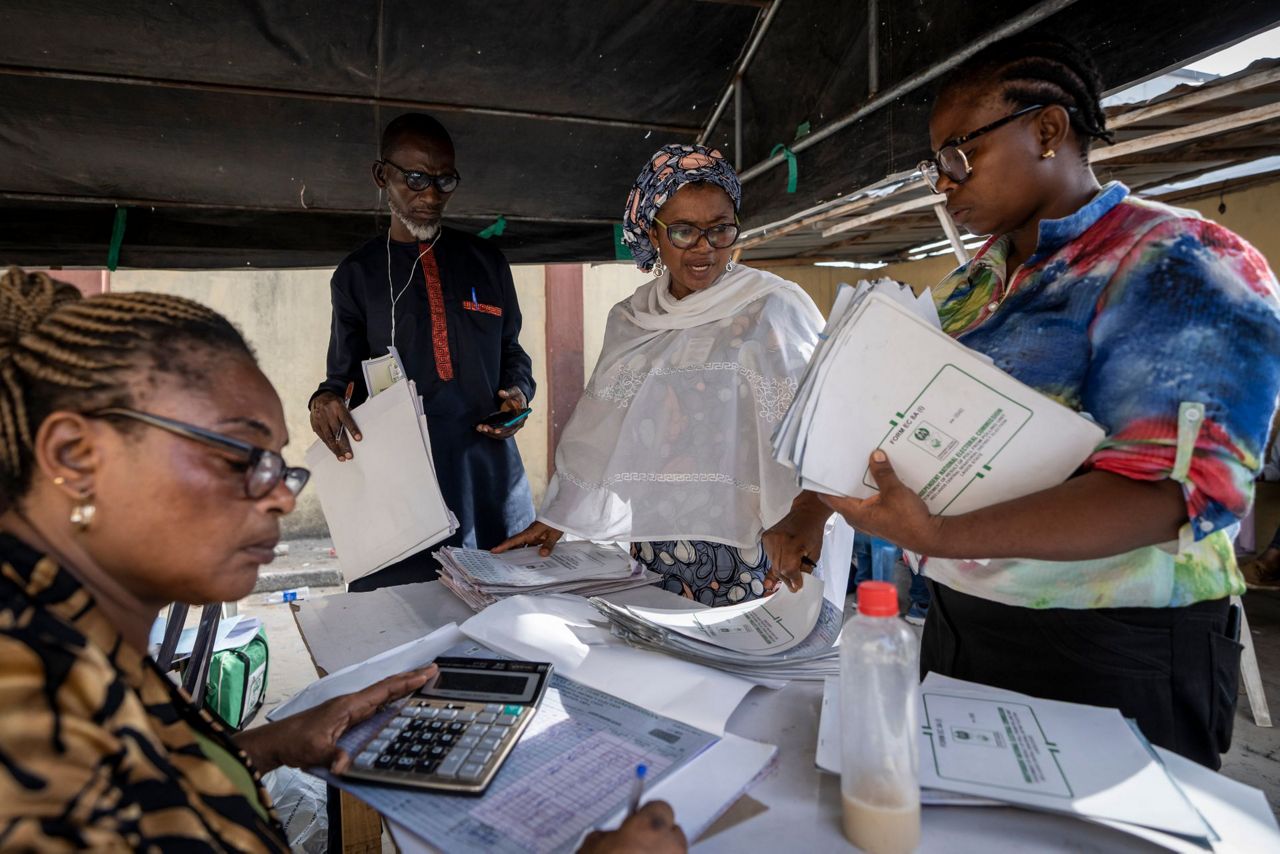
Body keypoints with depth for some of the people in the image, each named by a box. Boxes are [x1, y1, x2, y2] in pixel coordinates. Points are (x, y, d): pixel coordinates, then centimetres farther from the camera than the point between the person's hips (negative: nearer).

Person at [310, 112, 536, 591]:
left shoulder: (486, 263, 14)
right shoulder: (358, 275, 11)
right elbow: (345, 375, 12)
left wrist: (517, 393, -1)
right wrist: (325, 399, -10)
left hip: (488, 474, 2)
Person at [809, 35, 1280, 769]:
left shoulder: (1176, 265, -13)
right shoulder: (977, 281, 11)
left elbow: (1170, 486, -25)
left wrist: (943, 538, -35)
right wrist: (807, 516, 2)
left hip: (1108, 653, -7)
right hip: (959, 623, 7)